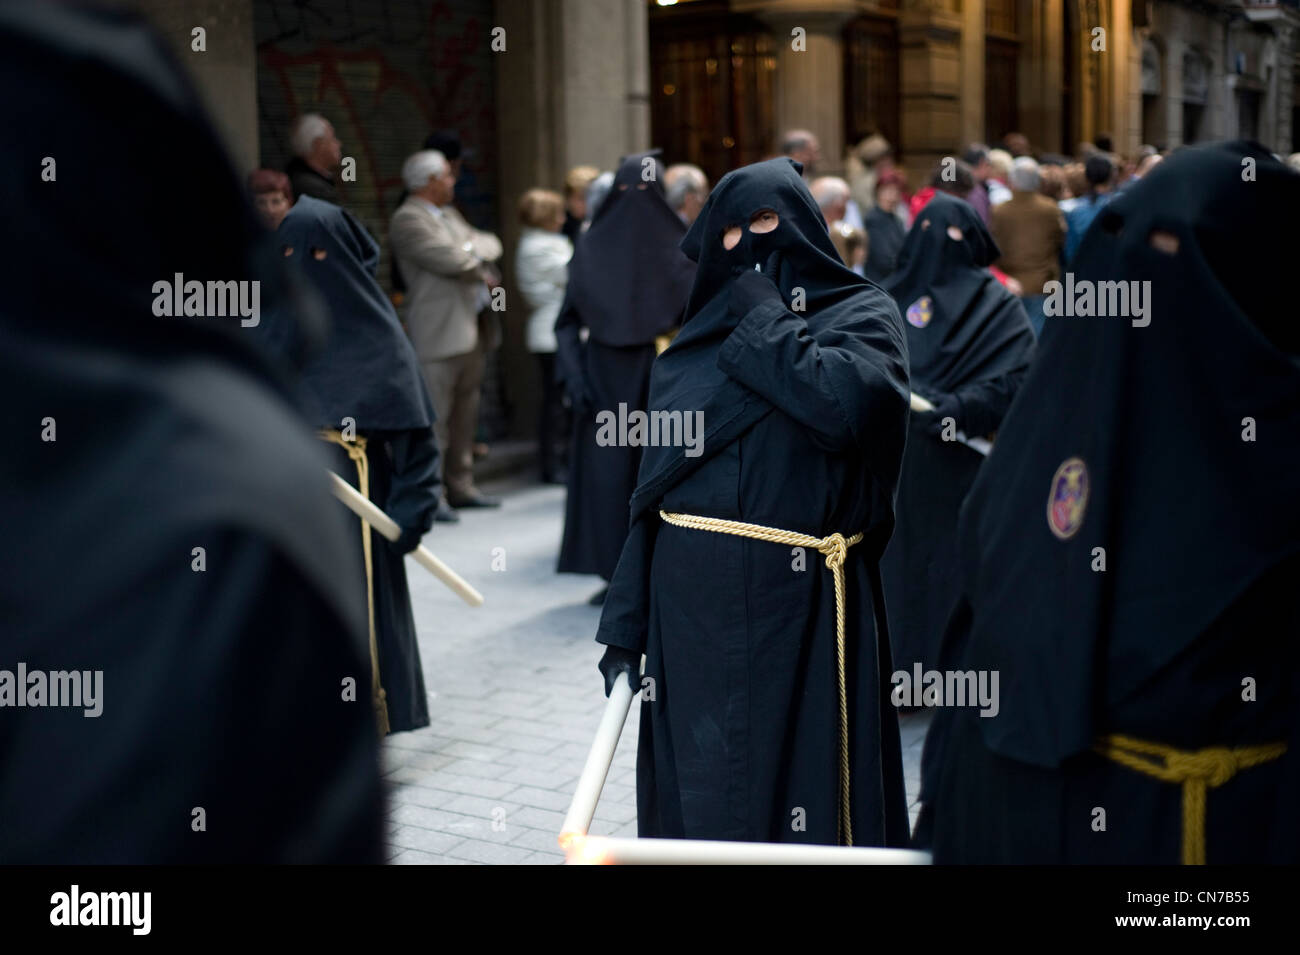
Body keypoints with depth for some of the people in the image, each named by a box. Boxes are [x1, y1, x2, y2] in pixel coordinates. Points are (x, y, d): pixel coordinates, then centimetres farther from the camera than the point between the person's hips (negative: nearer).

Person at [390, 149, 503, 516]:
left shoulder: (449, 215, 19)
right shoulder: (407, 219, -11)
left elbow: (490, 244, 18)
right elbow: (449, 259, -19)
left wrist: (473, 247, -4)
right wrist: (483, 273, -2)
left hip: (469, 331, 9)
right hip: (438, 336, -9)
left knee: (465, 414, 14)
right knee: (435, 418, -8)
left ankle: (460, 486, 23)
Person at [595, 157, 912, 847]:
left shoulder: (862, 315, 1)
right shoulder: (694, 346, 15)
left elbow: (842, 401, -22)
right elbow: (653, 489, 12)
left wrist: (762, 315, -8)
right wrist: (624, 624, 7)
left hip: (797, 599, -4)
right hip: (692, 599, 5)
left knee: (798, 785, 0)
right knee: (699, 792, 9)